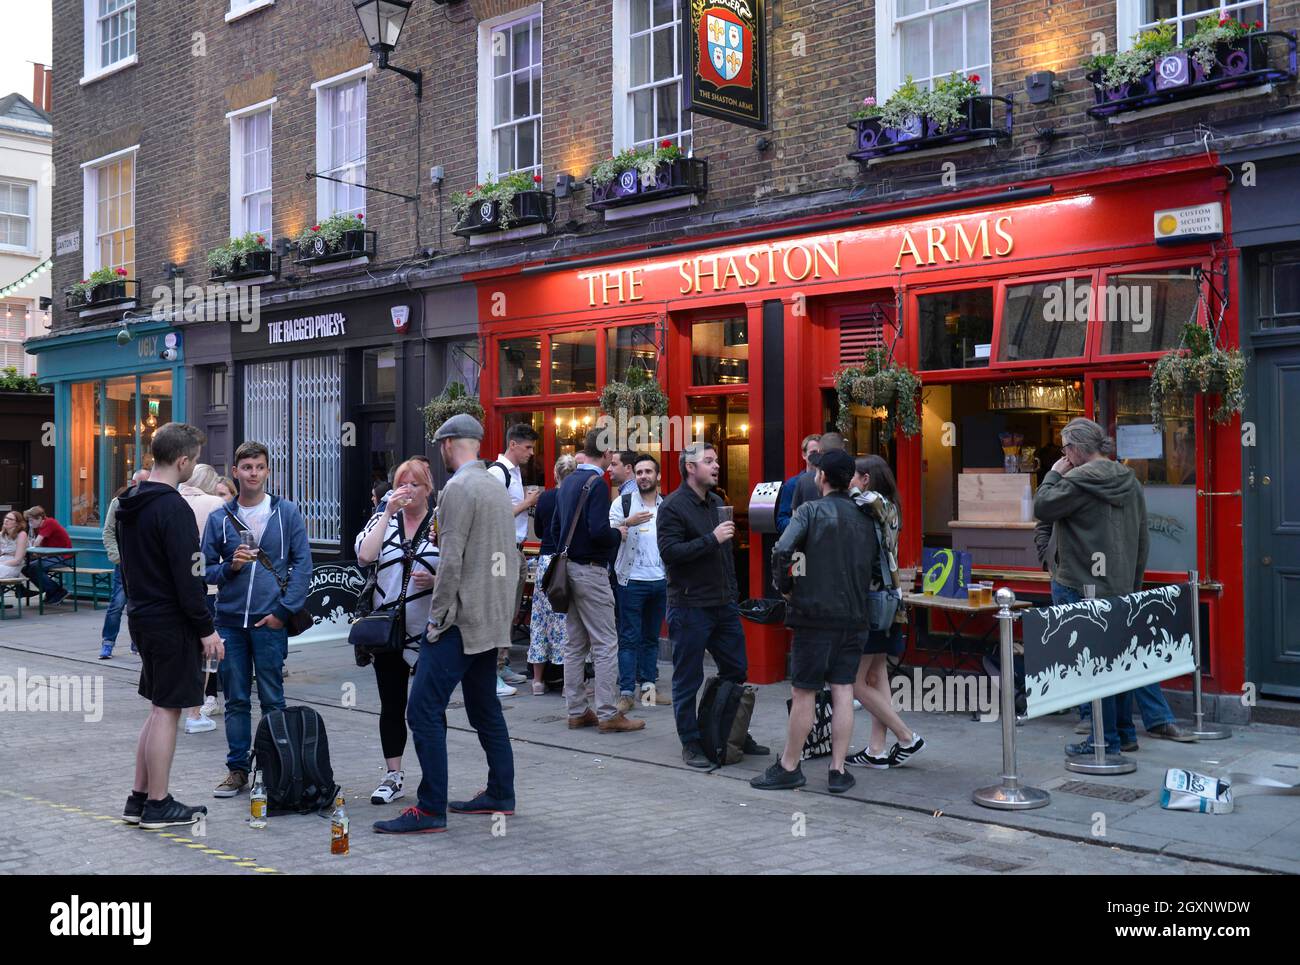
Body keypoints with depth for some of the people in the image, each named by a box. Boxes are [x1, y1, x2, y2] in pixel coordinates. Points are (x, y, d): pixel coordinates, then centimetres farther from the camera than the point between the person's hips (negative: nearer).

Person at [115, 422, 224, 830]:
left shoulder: (129, 503, 11)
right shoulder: (173, 509, -18)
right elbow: (186, 578, -20)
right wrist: (207, 629, -14)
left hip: (142, 617, 9)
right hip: (171, 623, -9)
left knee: (160, 708, 17)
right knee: (167, 710, -1)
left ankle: (139, 798, 22)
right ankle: (158, 805, 8)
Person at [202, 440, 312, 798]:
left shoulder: (287, 513, 1)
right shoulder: (220, 518, 6)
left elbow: (303, 564, -1)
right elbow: (206, 567, 10)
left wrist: (284, 610, -9)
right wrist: (230, 566, -11)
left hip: (270, 621, -2)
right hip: (229, 621, 2)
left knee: (272, 700, 4)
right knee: (236, 700, 9)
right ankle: (237, 769, 18)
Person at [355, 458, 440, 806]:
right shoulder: (383, 520, 9)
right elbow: (365, 556, -10)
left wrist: (437, 581, -17)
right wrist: (388, 512, -11)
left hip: (429, 630, -3)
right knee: (391, 704, 10)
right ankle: (393, 776, 20)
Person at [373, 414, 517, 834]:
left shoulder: (458, 488, -14)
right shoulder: (498, 487, 15)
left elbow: (451, 560, -19)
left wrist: (438, 618, -14)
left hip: (461, 620, -10)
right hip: (490, 619, 10)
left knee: (424, 711, -8)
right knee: (485, 709, 17)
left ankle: (430, 809, -8)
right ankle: (500, 795, 23)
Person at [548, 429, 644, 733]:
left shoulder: (568, 482, 12)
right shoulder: (596, 483, -14)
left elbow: (555, 528, 16)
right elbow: (598, 530, -23)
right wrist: (619, 534, -4)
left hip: (568, 568, 9)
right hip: (591, 569, -9)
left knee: (574, 644, 11)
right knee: (606, 644, -4)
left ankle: (577, 711, 16)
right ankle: (608, 714, -3)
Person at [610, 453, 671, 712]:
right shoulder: (622, 503, -2)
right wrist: (627, 523, -27)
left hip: (661, 581, 4)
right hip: (632, 580, -4)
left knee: (652, 637, 11)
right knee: (629, 638, -3)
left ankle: (648, 686, 18)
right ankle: (626, 692, 0)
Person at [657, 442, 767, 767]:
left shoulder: (717, 502, 15)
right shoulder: (672, 506, -10)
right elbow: (669, 551, -21)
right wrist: (712, 539, -23)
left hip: (724, 605, 8)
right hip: (690, 608, -8)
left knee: (736, 672, 12)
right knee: (688, 679, 2)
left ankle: (737, 735, 26)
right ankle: (691, 744, 12)